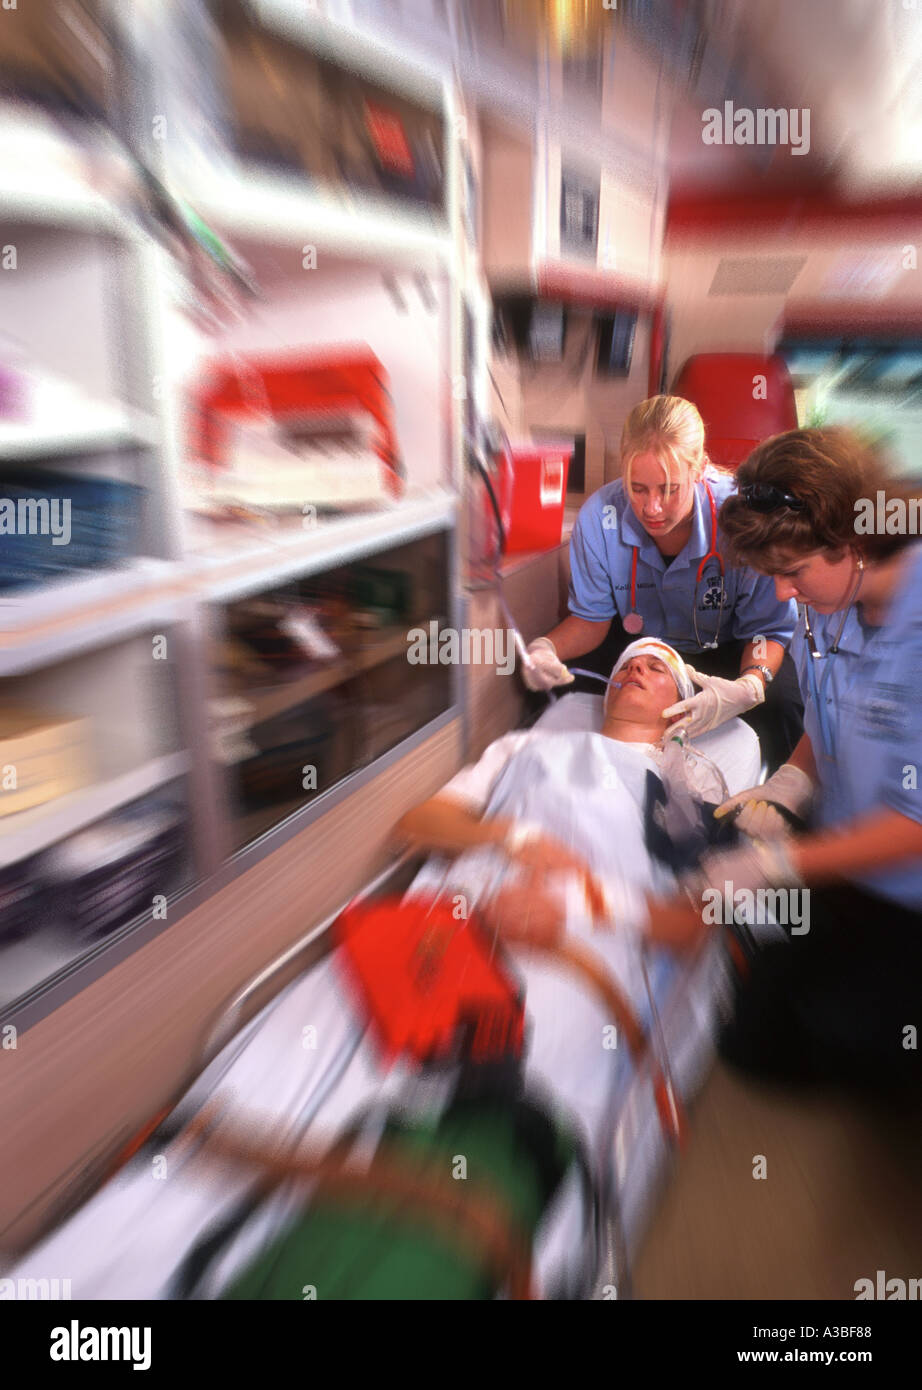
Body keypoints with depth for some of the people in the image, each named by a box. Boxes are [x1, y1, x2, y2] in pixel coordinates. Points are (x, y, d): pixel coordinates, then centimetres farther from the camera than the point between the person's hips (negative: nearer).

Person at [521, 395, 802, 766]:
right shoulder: (600, 516, -23)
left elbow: (768, 630, -19)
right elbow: (592, 619, -9)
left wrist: (747, 688, -42)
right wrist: (547, 649, -32)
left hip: (726, 651, -1)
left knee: (781, 705, -29)